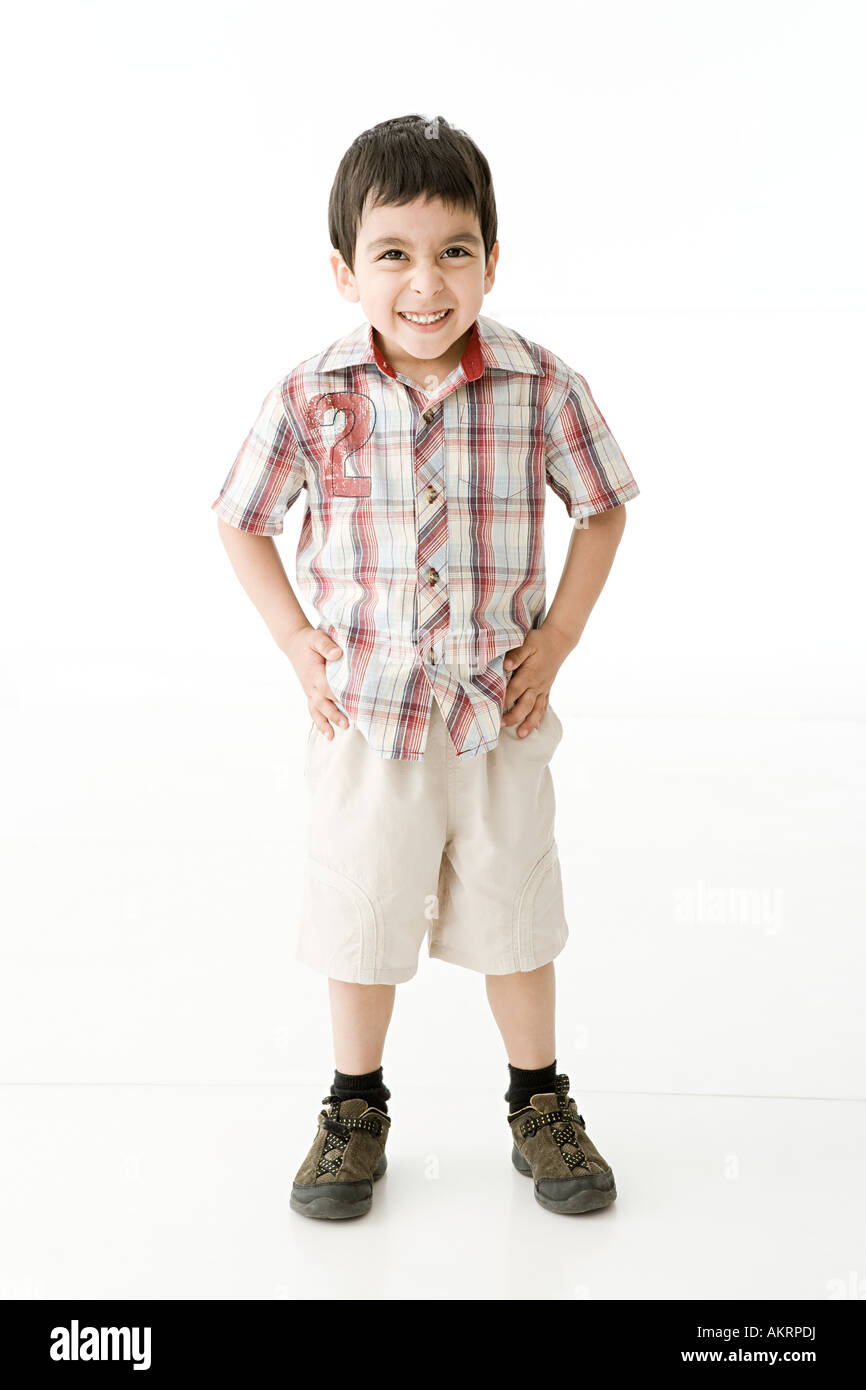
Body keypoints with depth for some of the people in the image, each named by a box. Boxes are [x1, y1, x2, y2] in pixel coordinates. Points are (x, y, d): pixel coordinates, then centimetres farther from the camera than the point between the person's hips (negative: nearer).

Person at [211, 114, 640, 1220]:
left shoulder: (542, 390, -10)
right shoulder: (309, 400, -10)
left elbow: (603, 509, 4)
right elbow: (243, 521, 4)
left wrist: (557, 641, -3)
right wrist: (295, 639, -4)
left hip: (500, 712, 0)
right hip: (363, 713, 0)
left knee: (514, 916, 15)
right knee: (361, 917, 14)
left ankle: (540, 1104, 37)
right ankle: (356, 1108, 37)